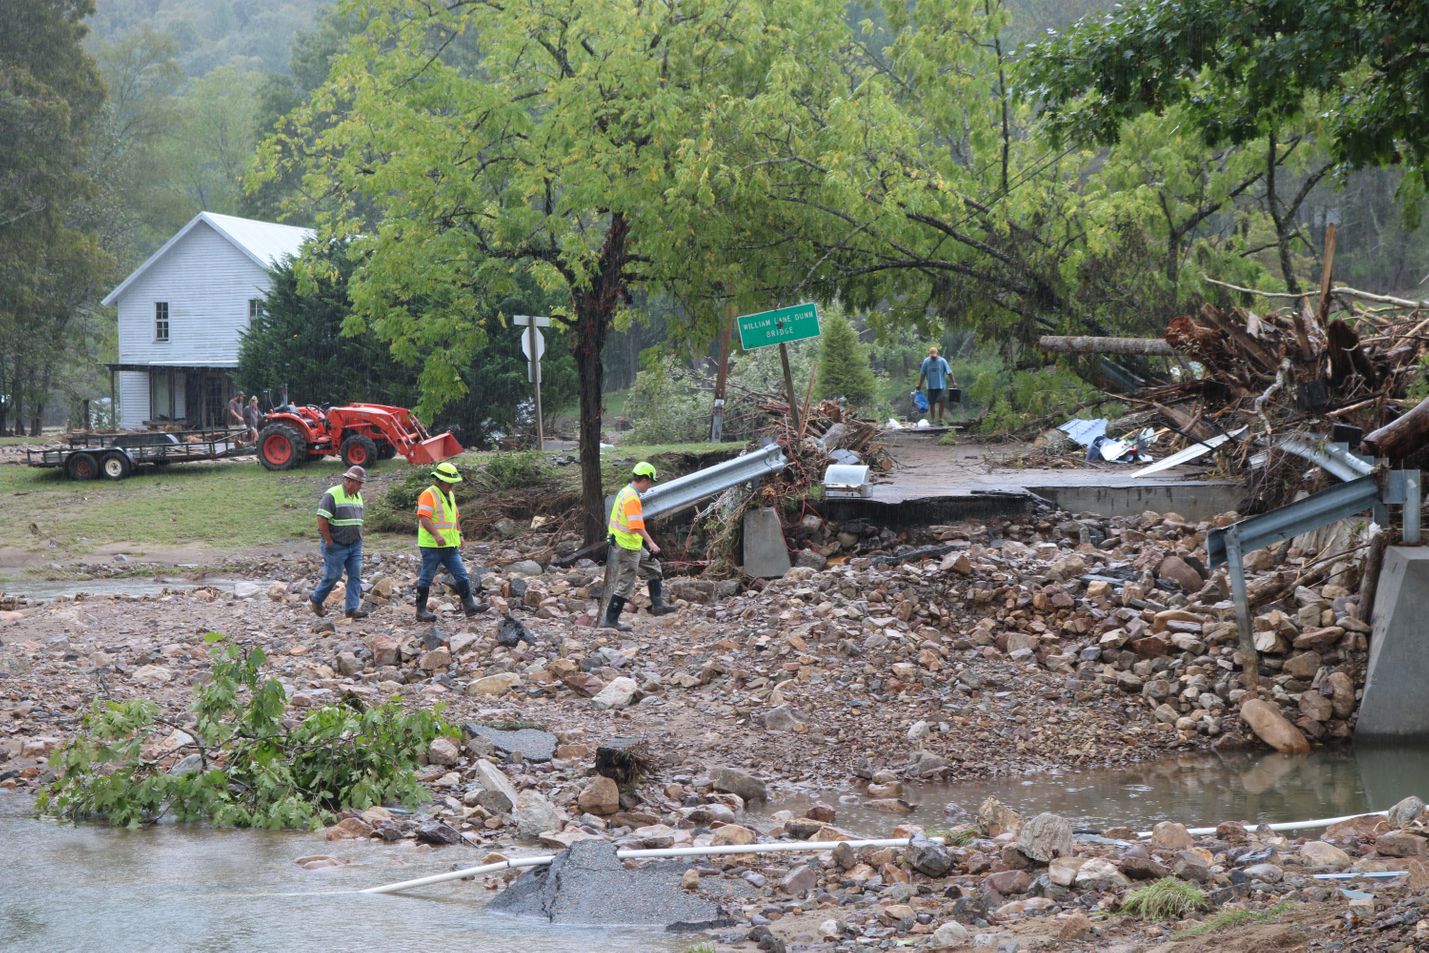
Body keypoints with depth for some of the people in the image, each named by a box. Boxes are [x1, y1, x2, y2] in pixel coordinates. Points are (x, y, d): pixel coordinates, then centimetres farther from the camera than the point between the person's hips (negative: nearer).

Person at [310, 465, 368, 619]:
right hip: (336, 546, -7)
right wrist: (329, 541, -15)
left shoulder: (358, 496, 11)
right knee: (333, 576, 1)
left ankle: (352, 609, 2)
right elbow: (322, 519, -18)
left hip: (355, 545, 7)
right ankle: (315, 599, 23)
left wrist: (358, 538, 14)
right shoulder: (332, 495, -14)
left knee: (355, 576, 0)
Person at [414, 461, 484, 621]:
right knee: (426, 579, 0)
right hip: (431, 546, -8)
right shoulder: (429, 495, -12)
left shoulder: (450, 495, 16)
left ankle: (469, 606, -2)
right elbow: (424, 518, -23)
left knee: (462, 575, 0)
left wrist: (459, 534, 19)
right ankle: (421, 611, 6)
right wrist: (436, 534, -34)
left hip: (450, 546, 8)